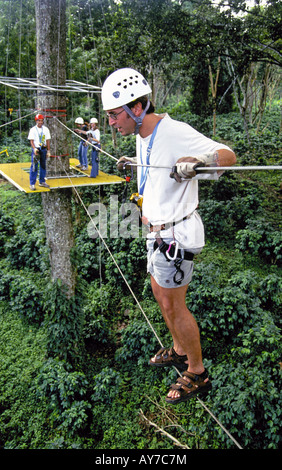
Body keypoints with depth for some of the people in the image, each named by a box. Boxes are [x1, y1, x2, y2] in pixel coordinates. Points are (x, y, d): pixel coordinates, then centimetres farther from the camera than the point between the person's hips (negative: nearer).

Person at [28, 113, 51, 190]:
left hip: (43, 149, 4)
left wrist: (48, 151, 6)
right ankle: (32, 184, -3)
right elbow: (31, 140, -7)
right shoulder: (33, 129, -3)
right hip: (36, 149, -4)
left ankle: (42, 182, 23)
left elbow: (48, 140, 10)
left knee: (43, 166, 11)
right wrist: (34, 148, -23)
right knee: (34, 167, -7)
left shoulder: (46, 129, 8)